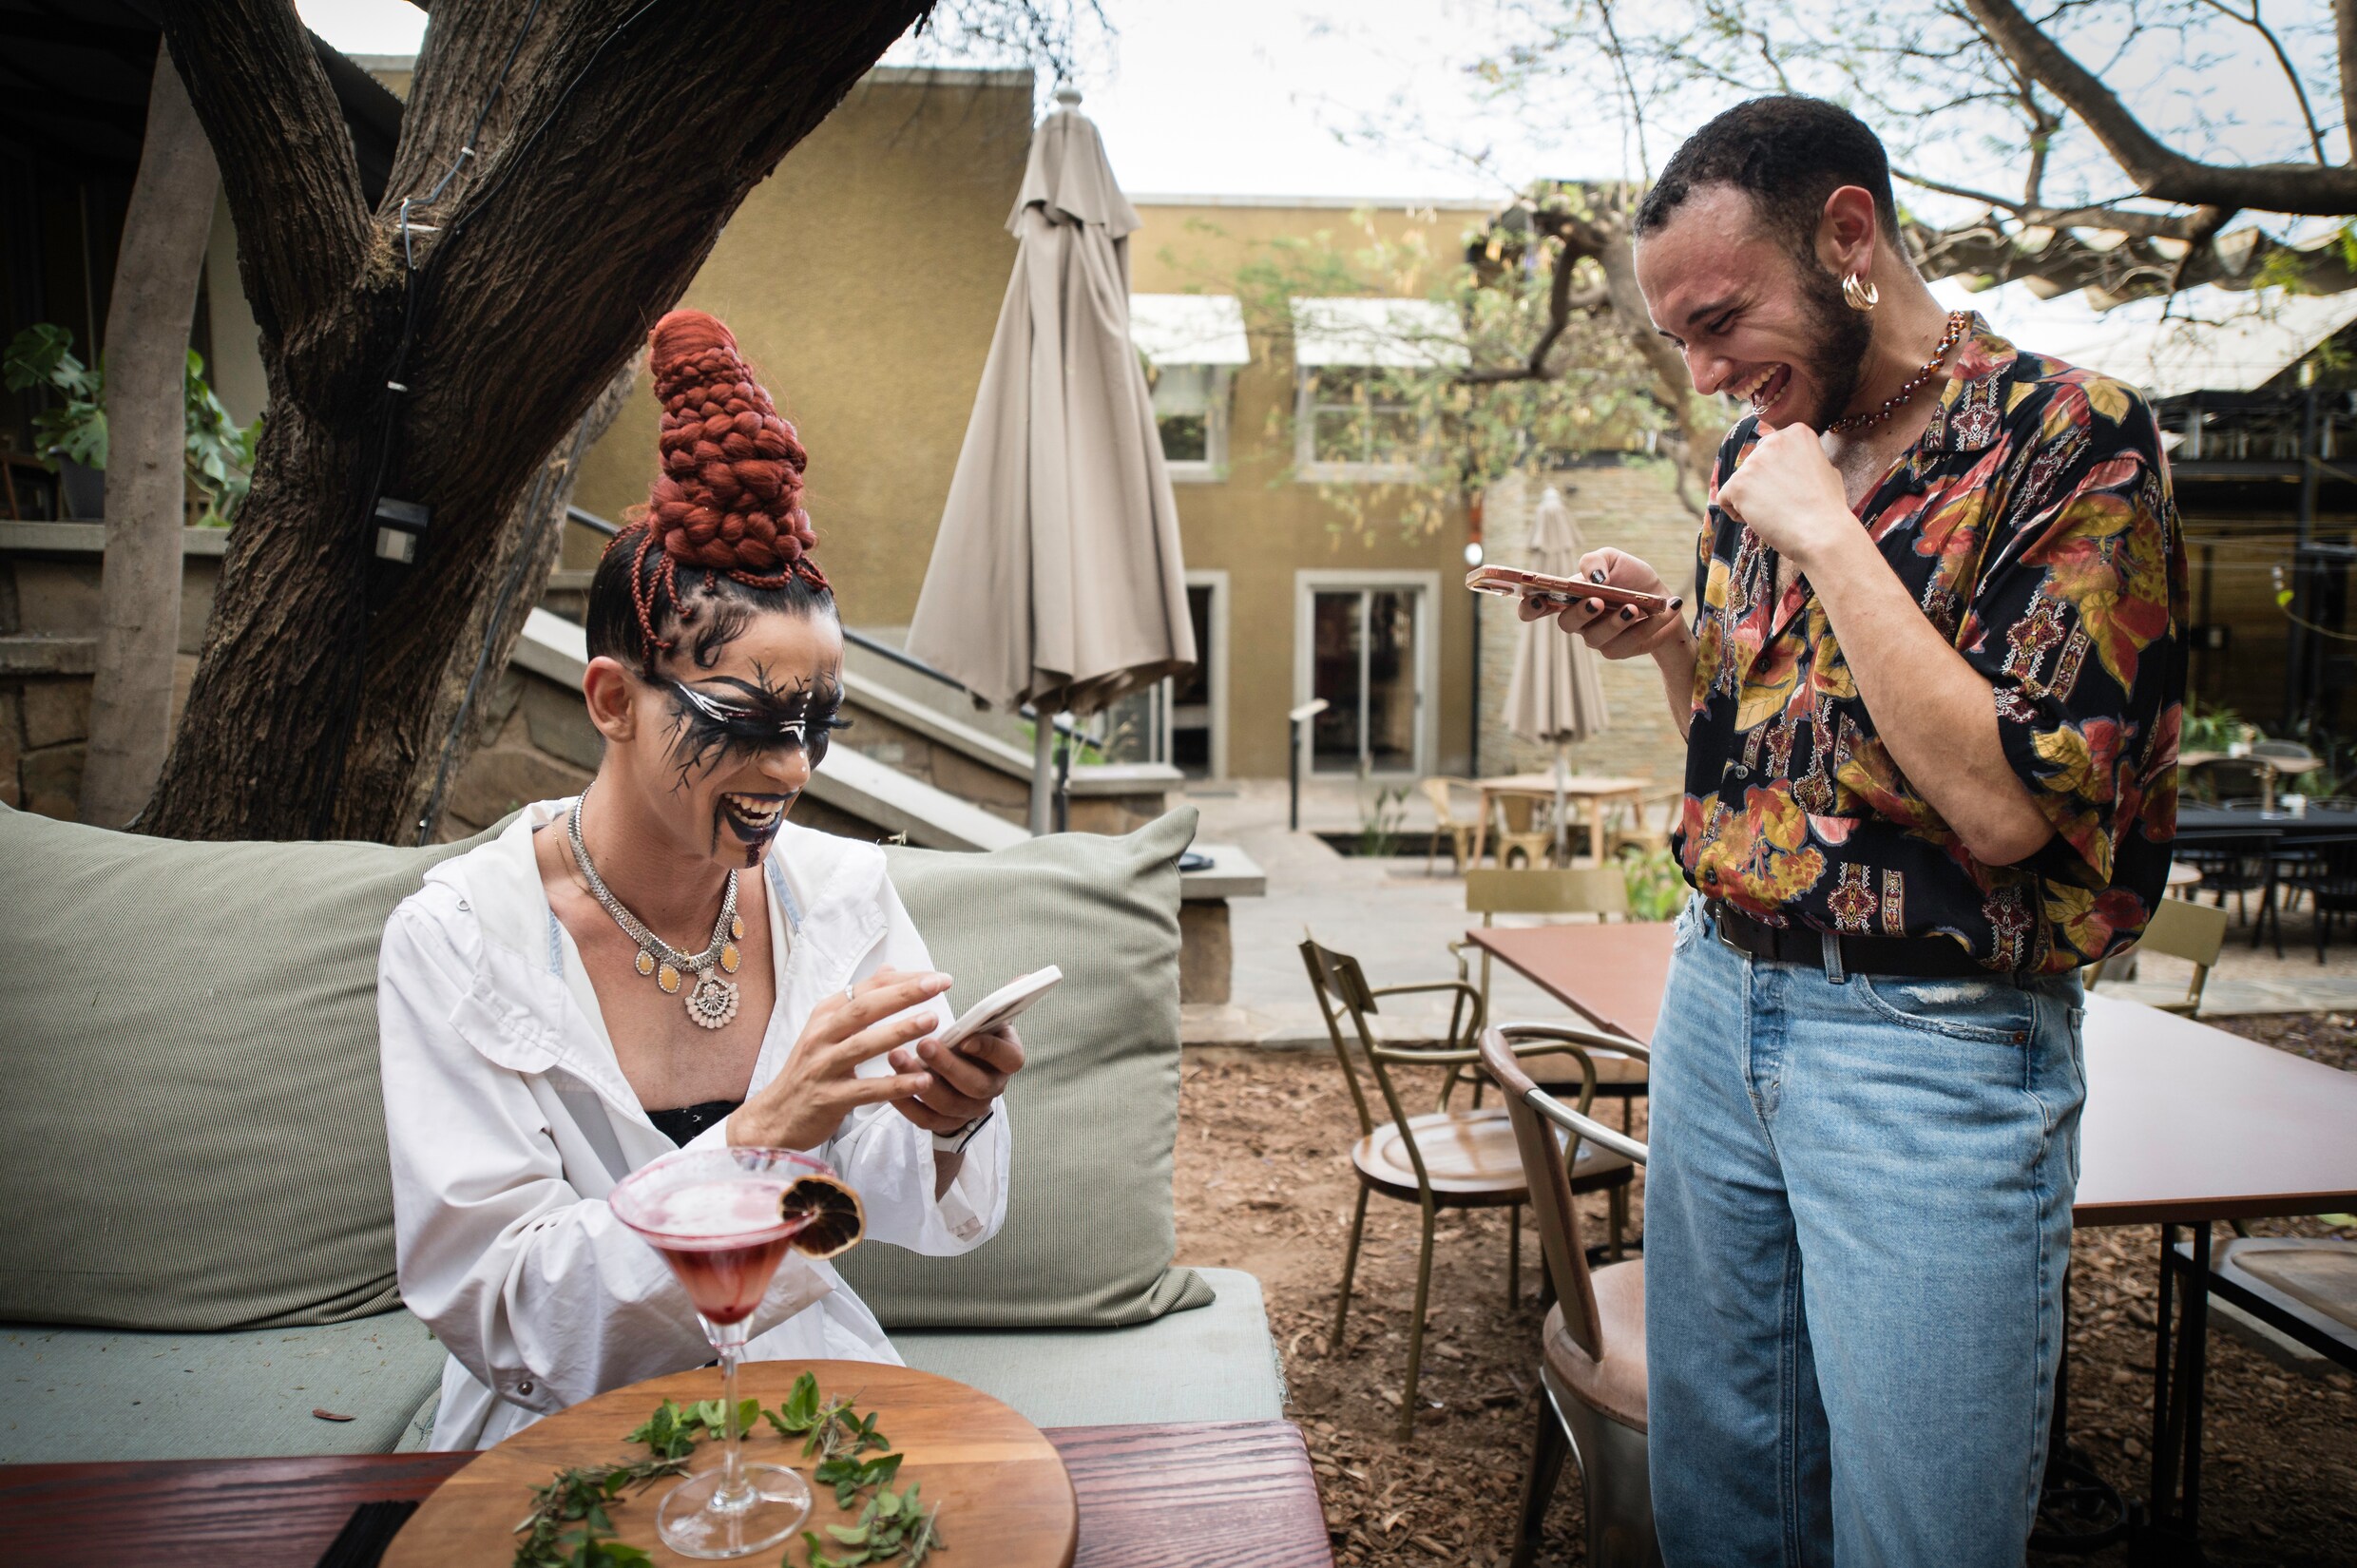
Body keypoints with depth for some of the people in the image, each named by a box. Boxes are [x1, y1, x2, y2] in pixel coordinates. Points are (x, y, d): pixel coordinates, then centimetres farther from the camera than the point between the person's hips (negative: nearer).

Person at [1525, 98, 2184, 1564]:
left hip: (1932, 1044, -6)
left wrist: (1828, 533, -19)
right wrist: (1667, 640, -1)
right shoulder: (1766, 454, 9)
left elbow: (2001, 805, -22)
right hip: (1719, 992, 6)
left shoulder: (2075, 439, -12)